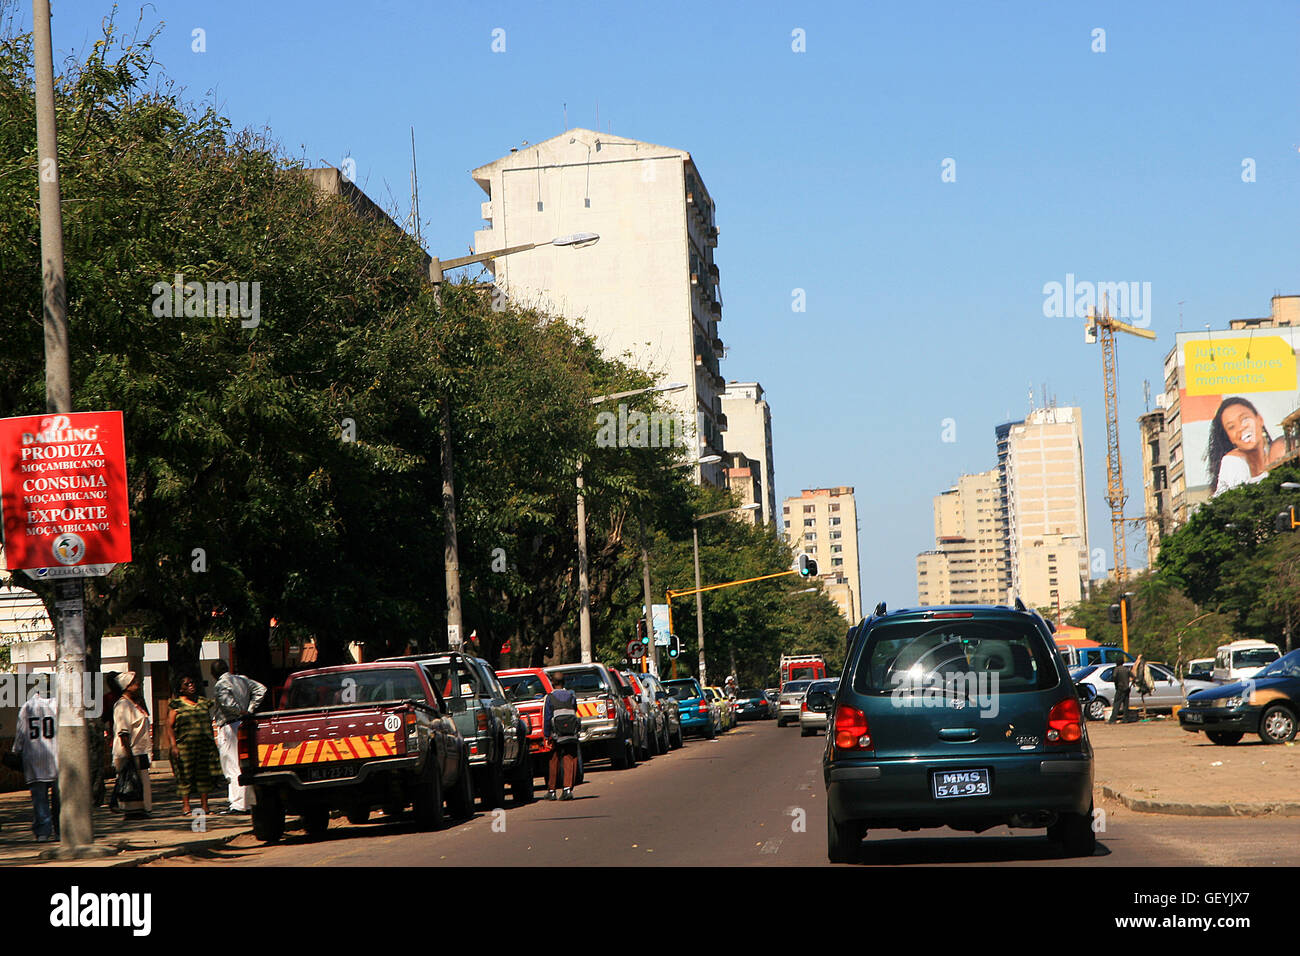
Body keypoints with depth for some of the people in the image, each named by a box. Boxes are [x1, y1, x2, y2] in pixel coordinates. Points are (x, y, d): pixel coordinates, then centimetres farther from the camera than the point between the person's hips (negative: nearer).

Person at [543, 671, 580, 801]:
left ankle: (551, 791, 13)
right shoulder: (572, 696, 7)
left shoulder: (550, 697, -2)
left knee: (554, 762, 7)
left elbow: (547, 718, -4)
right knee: (569, 761, 0)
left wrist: (546, 735, -1)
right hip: (572, 736, 2)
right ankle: (568, 789, -13)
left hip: (557, 736, -2)